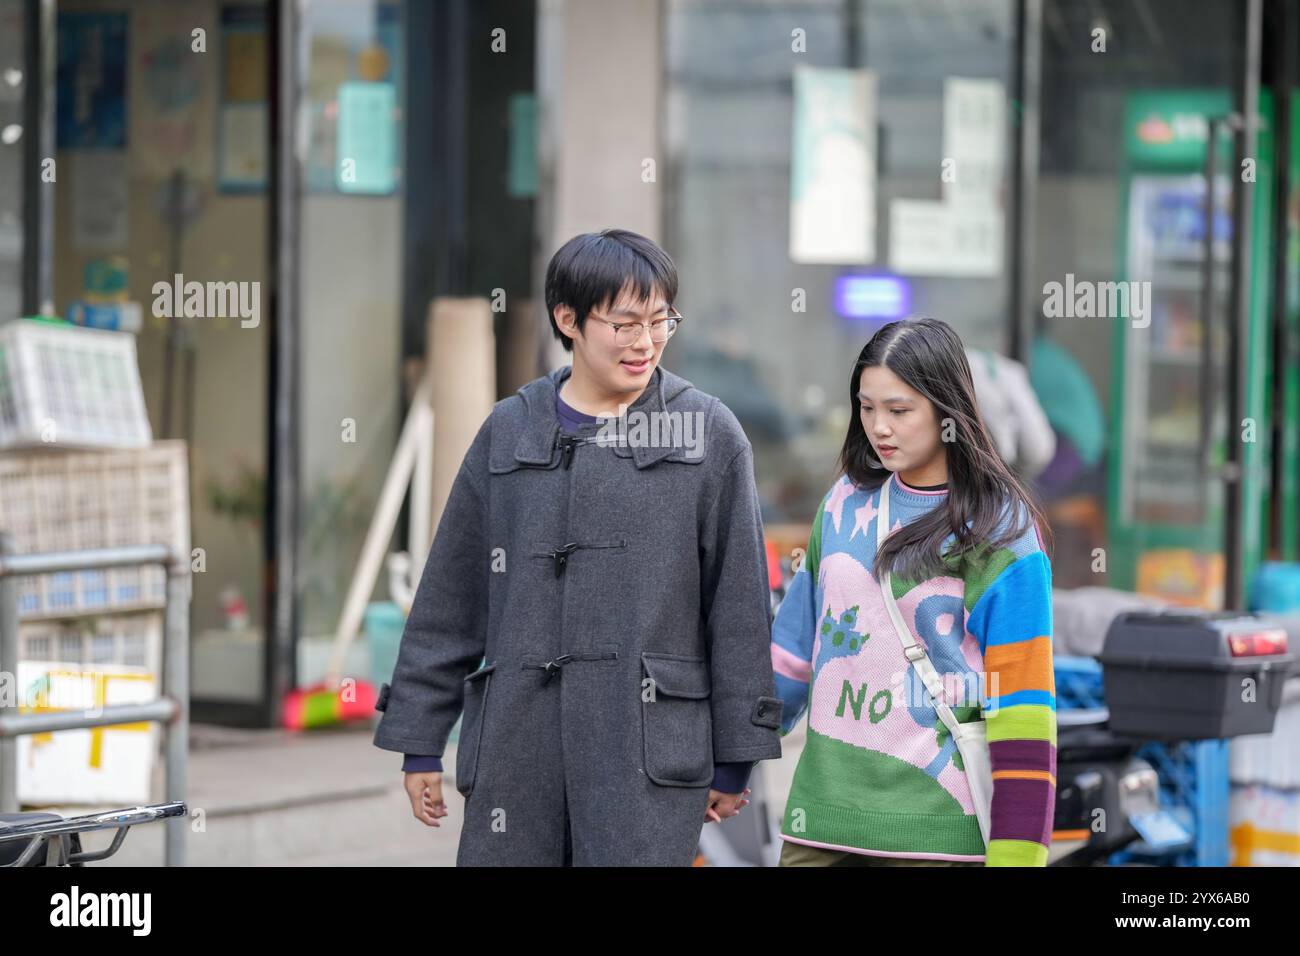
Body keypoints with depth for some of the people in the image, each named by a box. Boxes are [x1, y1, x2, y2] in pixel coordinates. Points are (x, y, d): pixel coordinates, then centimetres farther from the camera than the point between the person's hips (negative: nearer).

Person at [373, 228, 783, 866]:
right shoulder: (509, 431, 10)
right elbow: (449, 597, 14)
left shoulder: (709, 435, 4)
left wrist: (735, 759, 3)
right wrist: (419, 740, 12)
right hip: (518, 739, 2)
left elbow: (739, 603, 5)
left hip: (650, 747, -2)